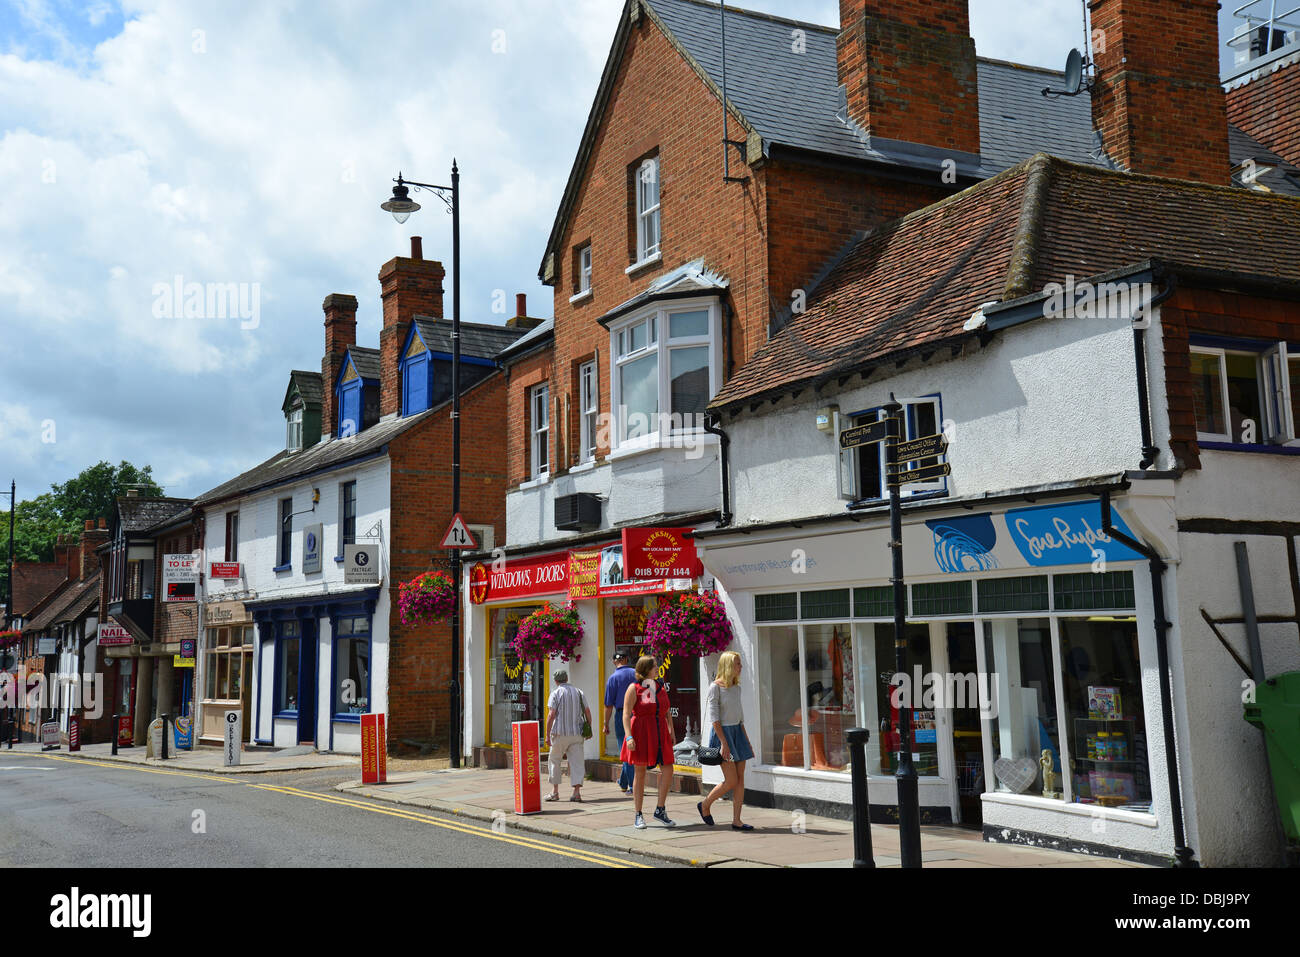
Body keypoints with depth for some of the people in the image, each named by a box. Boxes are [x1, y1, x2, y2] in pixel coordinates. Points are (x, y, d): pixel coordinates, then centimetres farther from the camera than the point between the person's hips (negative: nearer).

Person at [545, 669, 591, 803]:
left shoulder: (556, 693, -4)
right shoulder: (578, 692, 9)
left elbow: (551, 715, -11)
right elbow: (587, 711, 10)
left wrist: (547, 734, -7)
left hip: (560, 733, -3)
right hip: (576, 733, 3)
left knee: (554, 761, 11)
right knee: (577, 761, 2)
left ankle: (555, 791, 13)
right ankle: (577, 792, -6)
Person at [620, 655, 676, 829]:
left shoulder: (660, 687, 14)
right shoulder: (634, 688, -4)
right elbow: (626, 714, -9)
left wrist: (671, 731, 13)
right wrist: (629, 737, -19)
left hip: (660, 733, 5)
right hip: (641, 733, -5)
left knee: (668, 769, -6)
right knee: (640, 773, 2)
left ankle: (660, 810, 6)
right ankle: (638, 816, 11)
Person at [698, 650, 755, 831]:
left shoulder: (737, 687, 12)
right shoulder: (715, 687, -10)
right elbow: (714, 718, -14)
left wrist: (747, 741, 16)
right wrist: (724, 742, -19)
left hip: (737, 732, 7)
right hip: (722, 733, -7)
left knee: (740, 779, 2)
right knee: (731, 781, -8)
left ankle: (736, 820, 7)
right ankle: (705, 805, 14)